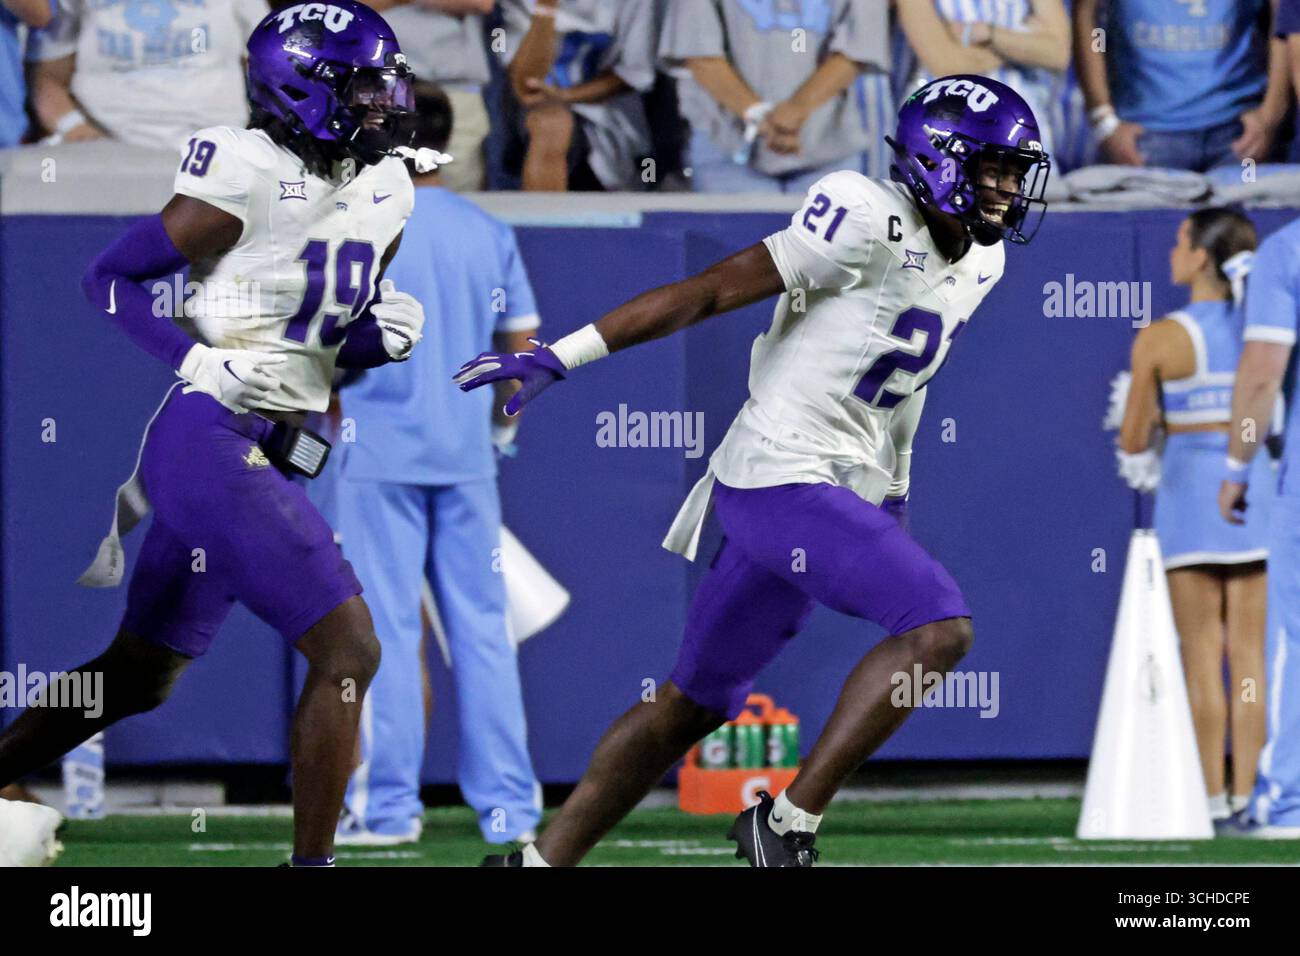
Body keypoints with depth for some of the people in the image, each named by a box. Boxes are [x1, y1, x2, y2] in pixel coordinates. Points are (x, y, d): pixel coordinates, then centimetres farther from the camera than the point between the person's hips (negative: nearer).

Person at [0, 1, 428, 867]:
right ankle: (310, 863, -5)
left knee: (139, 677, 16)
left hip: (267, 459, 9)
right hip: (213, 444, -9)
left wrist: (384, 335, -1)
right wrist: (201, 363, -19)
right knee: (348, 653, -11)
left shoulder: (383, 193, 11)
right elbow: (108, 279, -7)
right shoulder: (250, 179, -13)